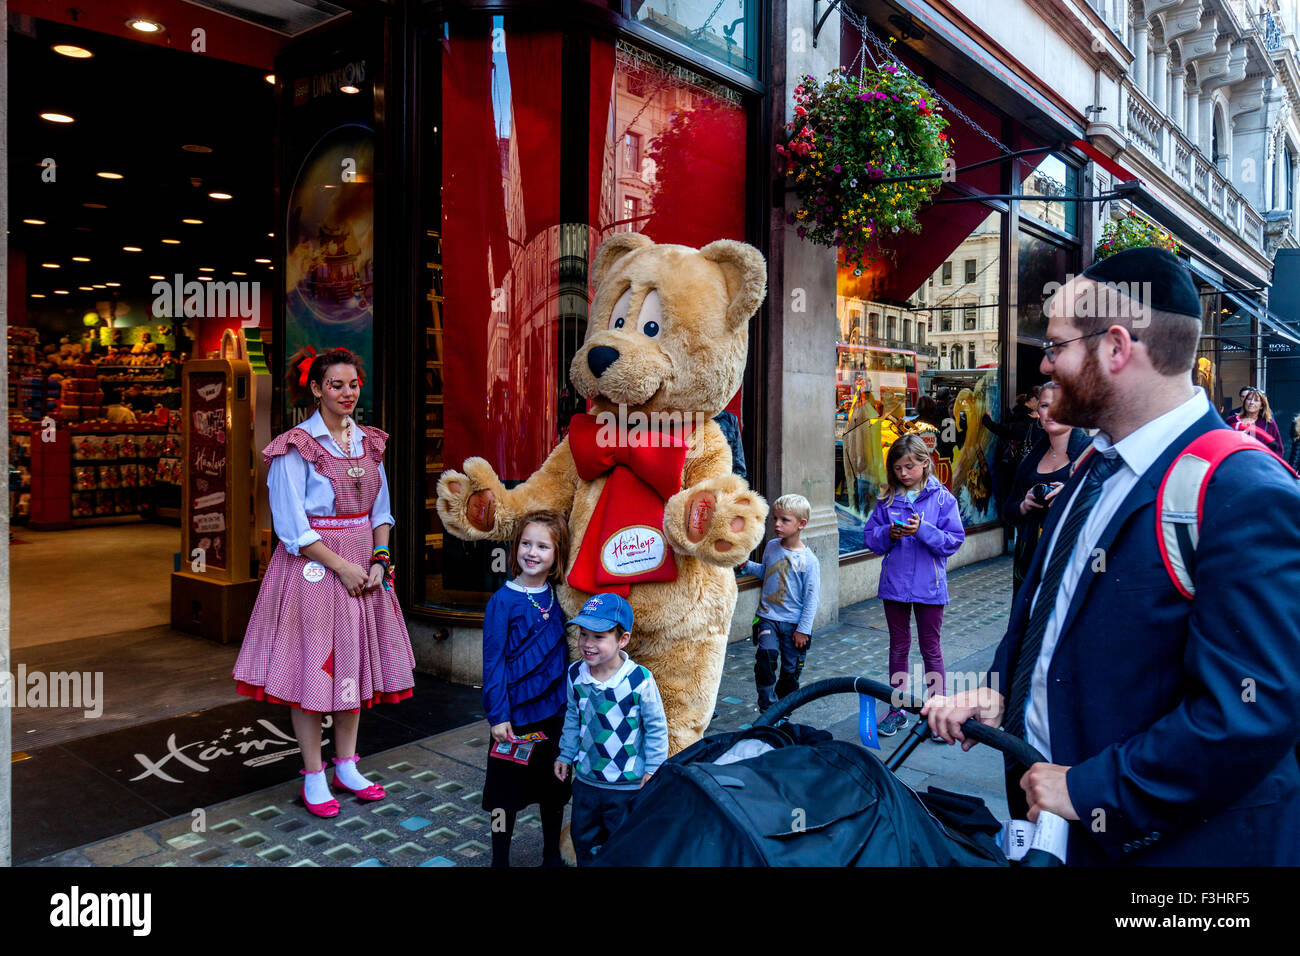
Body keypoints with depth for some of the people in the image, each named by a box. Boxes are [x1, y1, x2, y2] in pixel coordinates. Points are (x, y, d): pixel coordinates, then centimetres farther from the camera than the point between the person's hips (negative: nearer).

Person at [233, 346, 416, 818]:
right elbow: (292, 526, -13)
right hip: (313, 566, -6)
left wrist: (379, 560, -1)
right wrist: (341, 566, -14)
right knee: (311, 666, 1)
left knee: (355, 662, 12)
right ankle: (313, 776, 17)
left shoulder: (369, 442, 8)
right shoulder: (295, 448, -10)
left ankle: (346, 766, 27)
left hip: (362, 567, 6)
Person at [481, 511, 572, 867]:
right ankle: (500, 859, 28)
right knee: (506, 791, 9)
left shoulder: (559, 597, 1)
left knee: (554, 788, 18)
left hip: (555, 711, 5)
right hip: (515, 714, -4)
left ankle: (552, 857, 36)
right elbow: (493, 662, -11)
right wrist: (498, 714, -14)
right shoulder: (503, 601, -12)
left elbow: (568, 650, 9)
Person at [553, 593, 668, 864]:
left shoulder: (640, 680, -23)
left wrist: (653, 768, -9)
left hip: (628, 784, -4)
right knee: (584, 838, 22)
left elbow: (656, 727, -10)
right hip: (586, 779, 5)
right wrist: (566, 755, 15)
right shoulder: (576, 674, -8)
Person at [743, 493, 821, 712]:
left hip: (794, 623, -2)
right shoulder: (771, 547, 2)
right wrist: (747, 565, 4)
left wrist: (803, 629, -10)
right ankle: (767, 706, -7)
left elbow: (811, 598, -9)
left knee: (791, 669, 7)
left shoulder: (808, 560, -12)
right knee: (766, 654, -20)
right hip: (768, 617, 2)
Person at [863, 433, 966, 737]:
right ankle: (897, 709, 25)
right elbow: (870, 537, 3)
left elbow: (954, 540, -9)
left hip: (929, 585, -3)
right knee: (898, 647, 14)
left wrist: (923, 530, -23)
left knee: (930, 649, 7)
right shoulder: (887, 499, 2)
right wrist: (888, 534, -16)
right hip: (894, 584, 3)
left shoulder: (941, 498, -6)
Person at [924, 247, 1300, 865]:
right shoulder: (1097, 464, 4)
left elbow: (1250, 714, -28)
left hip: (1173, 837, -7)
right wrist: (1000, 694, 0)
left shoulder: (1246, 497, -23)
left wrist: (1088, 791, -22)